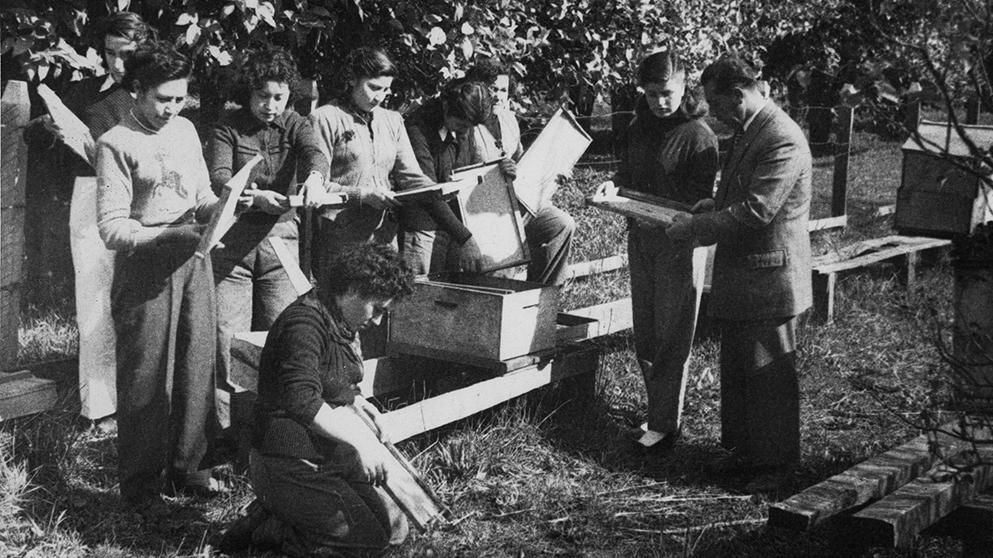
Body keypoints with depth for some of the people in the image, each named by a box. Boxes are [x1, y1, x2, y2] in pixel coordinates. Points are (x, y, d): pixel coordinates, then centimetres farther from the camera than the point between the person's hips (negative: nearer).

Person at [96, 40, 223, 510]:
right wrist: (172, 234, -23)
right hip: (144, 268, -6)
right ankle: (141, 484, 9)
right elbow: (112, 229, -12)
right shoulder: (117, 144, -7)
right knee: (146, 377, -1)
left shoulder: (186, 131, 12)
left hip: (193, 260, 6)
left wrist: (218, 209, -4)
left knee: (196, 367, 9)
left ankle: (186, 467, 22)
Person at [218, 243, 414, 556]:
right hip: (290, 466, -10)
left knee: (396, 527, 5)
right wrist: (358, 440, -30)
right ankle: (261, 528, -2)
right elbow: (303, 403, -32)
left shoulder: (342, 323, 10)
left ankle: (274, 518, 10)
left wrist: (353, 401, 8)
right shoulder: (304, 322, -22)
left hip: (332, 456, 10)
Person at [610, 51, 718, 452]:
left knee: (672, 339, -2)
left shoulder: (699, 136, -12)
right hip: (640, 238, 7)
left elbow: (700, 201, -13)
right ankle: (660, 410, 26)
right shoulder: (639, 127, 9)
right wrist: (615, 187, -3)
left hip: (681, 242, -7)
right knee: (644, 336, 12)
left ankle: (665, 424, 4)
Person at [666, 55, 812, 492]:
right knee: (735, 370, 18)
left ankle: (775, 460, 13)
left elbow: (756, 211, -25)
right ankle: (744, 448, 31)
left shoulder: (782, 140, -20)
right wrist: (706, 213, 9)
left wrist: (695, 227, -19)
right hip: (737, 279, 10)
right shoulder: (747, 132, 12)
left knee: (769, 374, 1)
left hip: (769, 280, -10)